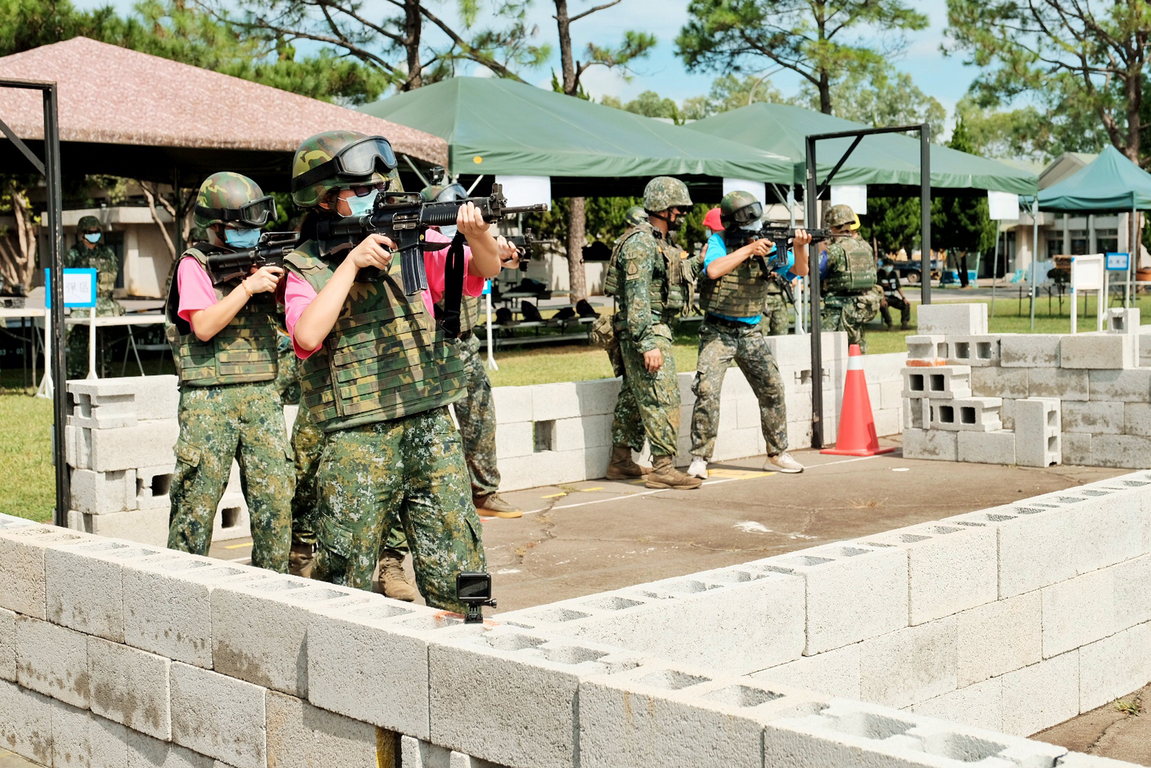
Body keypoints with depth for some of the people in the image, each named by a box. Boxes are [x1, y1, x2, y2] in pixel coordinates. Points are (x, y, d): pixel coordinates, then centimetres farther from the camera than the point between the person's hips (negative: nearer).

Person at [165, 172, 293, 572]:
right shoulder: (195, 264, -1)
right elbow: (204, 327, -11)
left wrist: (287, 274, -13)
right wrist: (248, 286, -16)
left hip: (262, 395, 4)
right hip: (209, 399, -4)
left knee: (275, 497, 0)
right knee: (197, 501, 0)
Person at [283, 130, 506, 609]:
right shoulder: (304, 271, 0)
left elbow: (485, 270, 6)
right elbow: (307, 336, -18)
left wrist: (476, 235, -16)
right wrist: (350, 263, -15)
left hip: (431, 430, 3)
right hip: (357, 444, -3)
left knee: (456, 570, 5)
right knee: (345, 581, 4)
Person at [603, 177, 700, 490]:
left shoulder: (660, 242, 17)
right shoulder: (641, 243, -16)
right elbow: (637, 297, -23)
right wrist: (648, 344, -26)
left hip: (655, 330, 10)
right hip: (646, 332, -10)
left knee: (633, 397, 14)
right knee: (662, 398, -10)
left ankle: (621, 461, 21)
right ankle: (663, 467, -8)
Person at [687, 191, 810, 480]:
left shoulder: (767, 243, 0)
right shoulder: (719, 241, -10)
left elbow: (799, 270, -2)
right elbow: (713, 270, -29)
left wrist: (800, 247, -22)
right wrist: (748, 249, -31)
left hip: (750, 333, 4)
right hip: (717, 332, -4)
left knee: (772, 390, 6)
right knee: (707, 391, -16)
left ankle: (777, 455, 20)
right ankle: (699, 459, -7)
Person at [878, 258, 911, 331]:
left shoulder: (894, 274, 11)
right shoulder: (880, 274, -5)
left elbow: (898, 287, 11)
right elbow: (879, 288, -15)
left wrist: (903, 297, -4)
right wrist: (882, 300, -29)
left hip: (893, 297, 5)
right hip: (883, 297, -5)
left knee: (906, 305, -18)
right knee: (883, 306, -39)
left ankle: (904, 323, -24)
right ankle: (889, 324, -38)